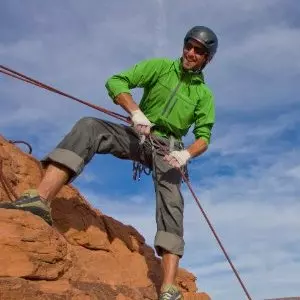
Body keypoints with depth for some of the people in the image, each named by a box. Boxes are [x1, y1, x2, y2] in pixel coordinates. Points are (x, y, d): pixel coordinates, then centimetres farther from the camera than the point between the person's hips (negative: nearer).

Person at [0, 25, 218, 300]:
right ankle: (41, 198, -45)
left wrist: (187, 153, -25)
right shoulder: (160, 67, 4)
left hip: (167, 147, 0)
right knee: (88, 127, -28)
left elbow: (203, 137, -1)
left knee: (171, 202, -24)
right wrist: (135, 112, -24)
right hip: (138, 135, 0)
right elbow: (116, 82, -6)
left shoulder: (204, 94, 5)